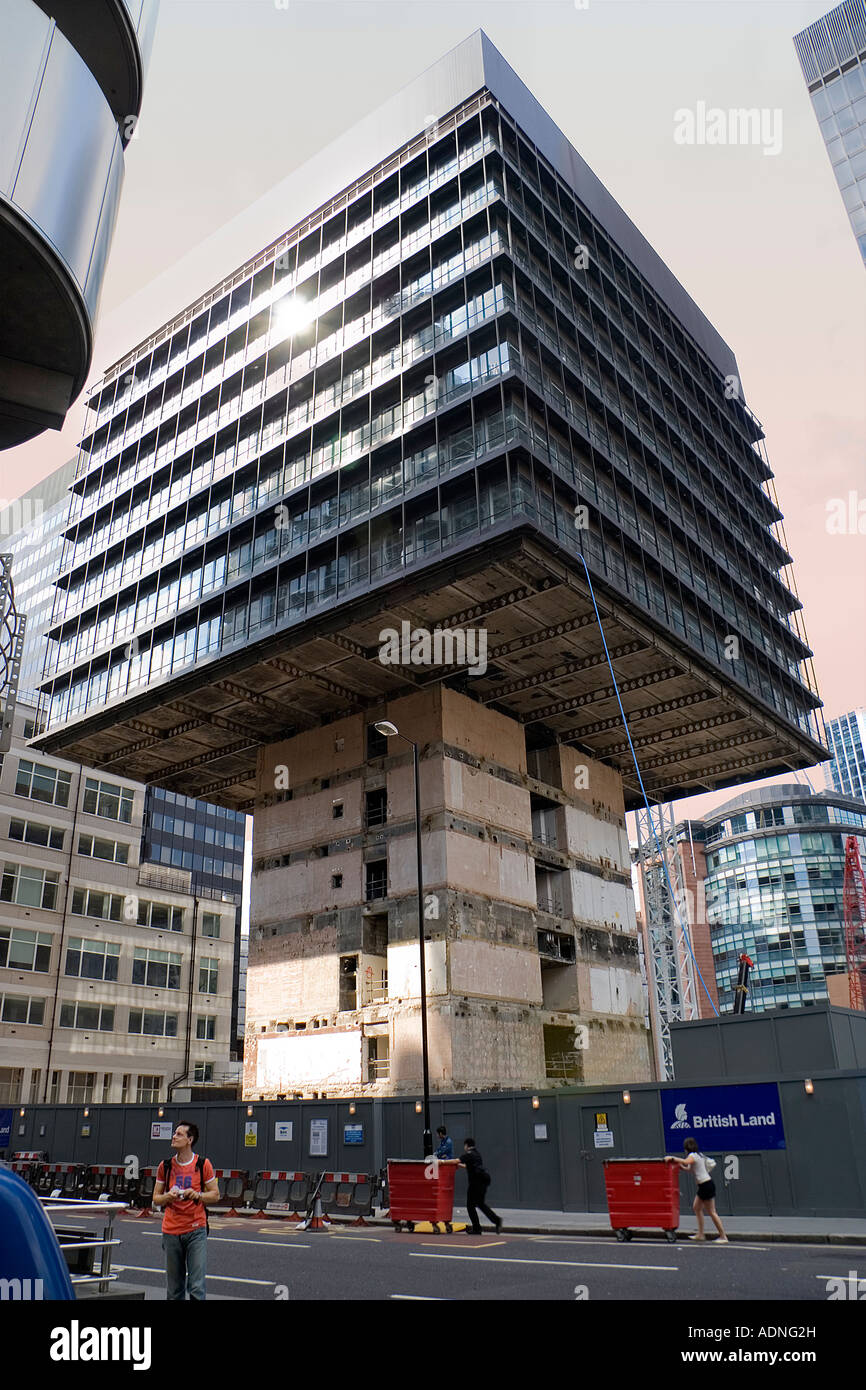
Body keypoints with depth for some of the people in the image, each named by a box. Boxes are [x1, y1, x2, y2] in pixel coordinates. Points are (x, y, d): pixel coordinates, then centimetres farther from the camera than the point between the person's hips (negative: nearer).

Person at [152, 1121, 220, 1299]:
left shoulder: (203, 1164, -2)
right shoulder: (165, 1166, 5)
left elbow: (215, 1195, 4)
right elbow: (156, 1199, 12)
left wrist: (197, 1195, -15)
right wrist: (167, 1197, -10)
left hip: (196, 1230, -3)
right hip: (171, 1231, 3)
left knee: (197, 1286, -7)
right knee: (174, 1290, 9)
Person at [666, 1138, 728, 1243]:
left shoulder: (693, 1155, -13)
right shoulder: (699, 1155, 15)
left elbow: (685, 1162, -35)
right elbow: (690, 1169, 20)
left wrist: (672, 1158, -30)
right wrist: (681, 1167, 9)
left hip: (706, 1185, -10)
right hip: (705, 1185, 10)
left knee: (712, 1212, -3)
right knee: (696, 1207, 15)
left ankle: (723, 1237, 1)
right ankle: (700, 1235, 18)